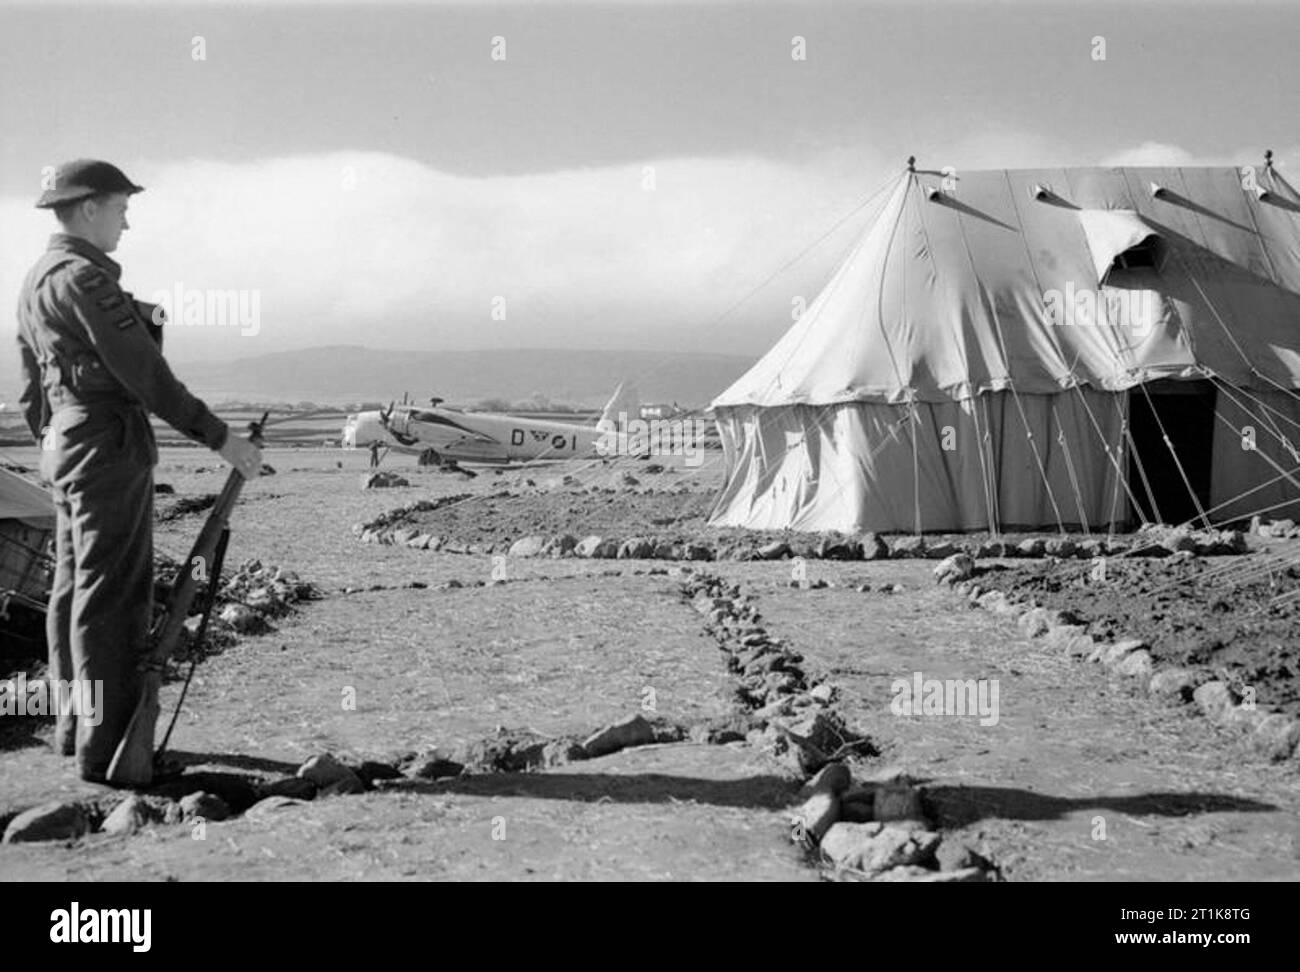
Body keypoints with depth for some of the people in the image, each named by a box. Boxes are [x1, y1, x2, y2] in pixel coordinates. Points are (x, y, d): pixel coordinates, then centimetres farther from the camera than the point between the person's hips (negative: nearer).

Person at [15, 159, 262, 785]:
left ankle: (75, 729, 25)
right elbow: (143, 373, -19)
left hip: (62, 447, 10)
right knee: (112, 597, -7)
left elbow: (31, 391, 20)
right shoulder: (85, 276, -14)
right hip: (108, 445, -10)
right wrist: (218, 438, -17)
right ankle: (106, 749, -4)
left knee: (72, 591, 15)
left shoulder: (33, 282, 16)